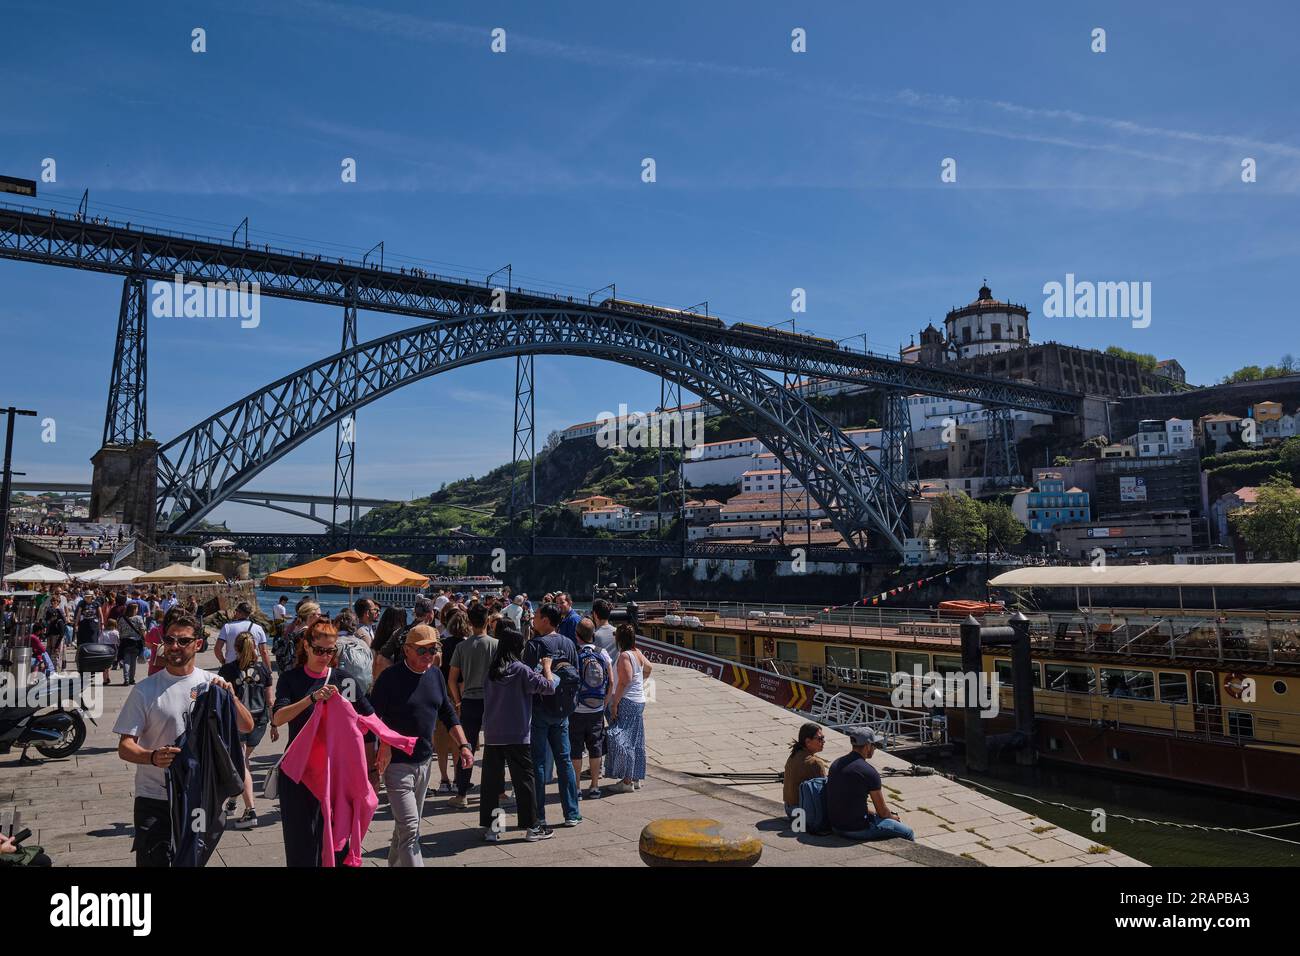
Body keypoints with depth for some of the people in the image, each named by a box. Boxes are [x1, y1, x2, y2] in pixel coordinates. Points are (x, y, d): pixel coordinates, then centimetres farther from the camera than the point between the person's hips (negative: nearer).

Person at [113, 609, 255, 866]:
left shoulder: (212, 683, 0)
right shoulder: (145, 690, -6)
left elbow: (247, 727, 0)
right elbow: (124, 747, -8)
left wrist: (231, 697, -17)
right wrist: (152, 757, -28)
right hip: (155, 799, -2)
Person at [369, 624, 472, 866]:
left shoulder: (436, 675, 6)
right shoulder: (390, 677, -13)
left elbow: (448, 713, 13)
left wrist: (463, 745, 5)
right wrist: (383, 748, -21)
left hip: (425, 762, 7)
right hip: (397, 764, -6)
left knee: (409, 826, 18)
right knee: (409, 829, -9)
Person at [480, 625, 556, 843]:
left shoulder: (491, 671, 3)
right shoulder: (521, 670, -13)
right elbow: (548, 686, -15)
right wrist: (546, 667, 4)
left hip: (492, 735, 5)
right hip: (517, 736, -5)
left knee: (491, 780, 10)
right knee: (524, 780, 4)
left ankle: (490, 827, 14)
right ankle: (532, 827, 11)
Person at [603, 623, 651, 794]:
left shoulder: (625, 655, -17)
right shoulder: (638, 653, 10)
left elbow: (624, 681, -23)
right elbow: (648, 668, 27)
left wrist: (614, 704, -20)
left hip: (627, 702, -9)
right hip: (639, 701, 9)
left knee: (621, 740, -5)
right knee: (635, 741, 14)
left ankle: (627, 781, -4)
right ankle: (636, 779, 22)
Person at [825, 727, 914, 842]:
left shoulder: (836, 764, 5)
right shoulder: (869, 772, -17)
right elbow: (882, 812, -8)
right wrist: (893, 817, 14)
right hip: (856, 829, -8)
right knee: (907, 832, 7)